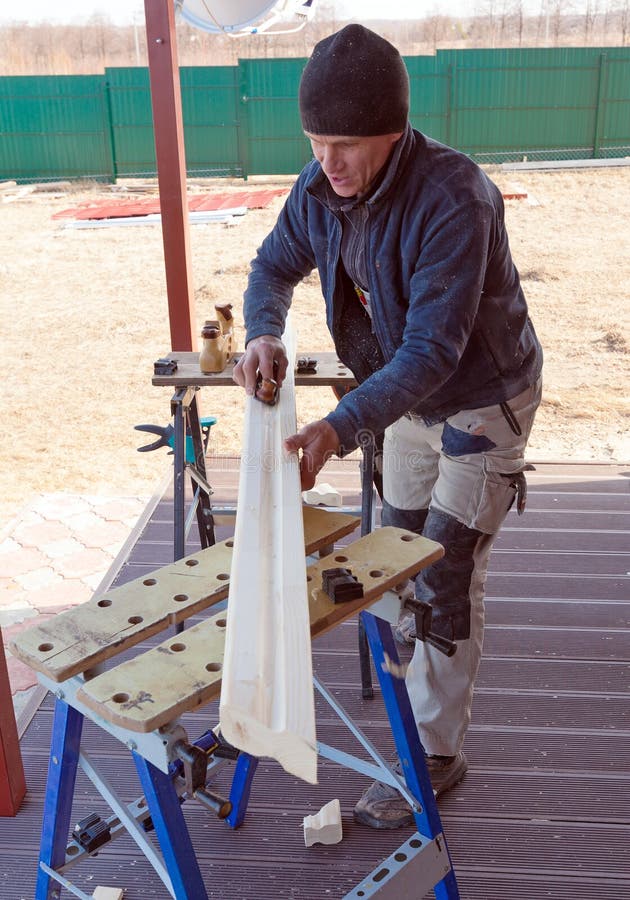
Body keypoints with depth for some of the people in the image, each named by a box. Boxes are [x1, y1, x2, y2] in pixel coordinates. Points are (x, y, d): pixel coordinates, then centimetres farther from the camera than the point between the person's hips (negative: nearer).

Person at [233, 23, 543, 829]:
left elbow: (434, 349, -37)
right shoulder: (321, 187, -12)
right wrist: (264, 334, -19)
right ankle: (408, 657, 46)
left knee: (446, 574, -4)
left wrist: (339, 430, -47)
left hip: (483, 400, -7)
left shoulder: (454, 200, -33)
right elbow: (275, 266, 3)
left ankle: (435, 753, 12)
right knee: (400, 541, 20)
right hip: (411, 396, 7)